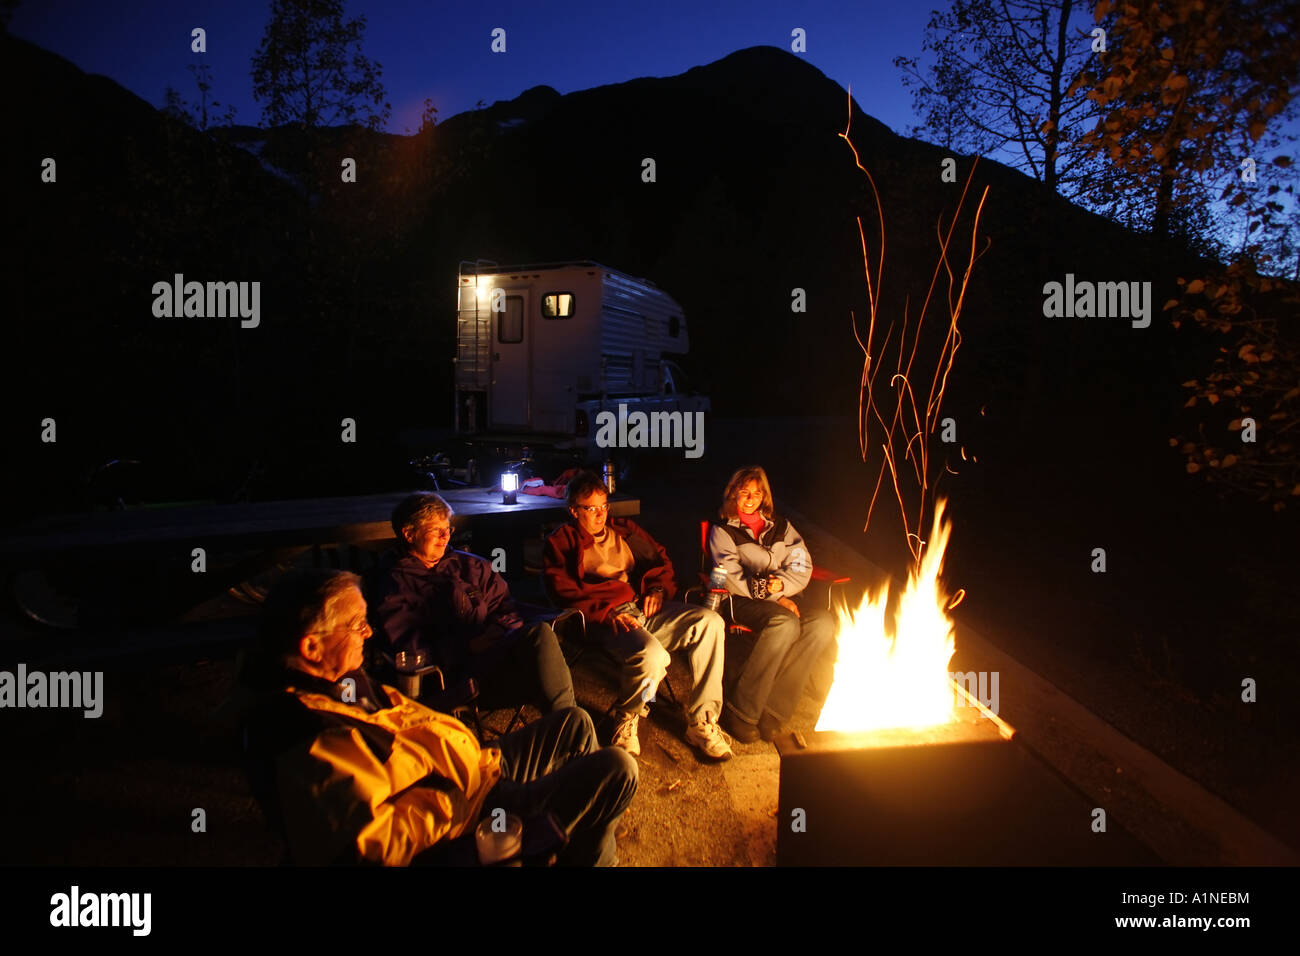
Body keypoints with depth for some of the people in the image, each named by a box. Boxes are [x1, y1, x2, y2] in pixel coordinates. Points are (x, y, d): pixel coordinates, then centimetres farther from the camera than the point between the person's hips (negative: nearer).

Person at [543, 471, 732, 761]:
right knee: (652, 655, -36)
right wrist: (607, 612, -17)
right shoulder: (561, 541, 9)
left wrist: (658, 588, 4)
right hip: (603, 617, -6)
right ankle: (626, 720, -3)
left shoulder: (624, 530, 25)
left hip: (645, 607, 6)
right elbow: (562, 591, -4)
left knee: (710, 622, -19)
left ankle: (701, 723, -13)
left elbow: (659, 558, 27)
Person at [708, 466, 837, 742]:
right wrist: (773, 596, -13)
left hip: (785, 595, 5)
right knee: (785, 624, -37)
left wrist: (782, 583, -10)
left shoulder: (780, 526, 22)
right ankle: (740, 712, -31)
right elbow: (732, 579, -3)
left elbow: (802, 565, 13)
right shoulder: (723, 531, 10)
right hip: (745, 601, -4)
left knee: (823, 623, -28)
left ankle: (773, 710, -29)